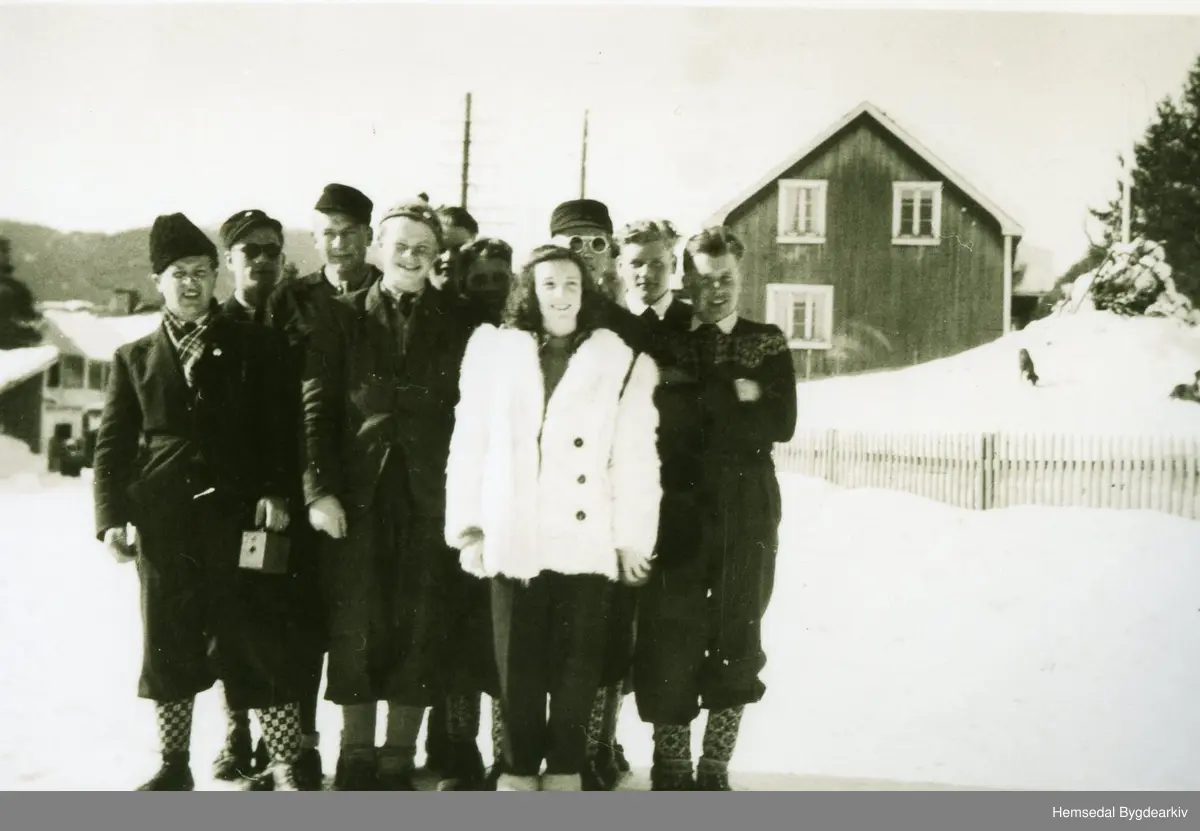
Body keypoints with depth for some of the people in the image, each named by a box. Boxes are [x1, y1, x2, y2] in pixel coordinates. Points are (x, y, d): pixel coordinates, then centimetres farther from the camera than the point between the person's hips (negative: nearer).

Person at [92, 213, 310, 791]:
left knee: (261, 641, -3)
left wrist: (276, 491, -9)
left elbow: (283, 429, 3)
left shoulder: (255, 347, 7)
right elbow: (113, 444, 8)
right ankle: (174, 765, 22)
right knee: (168, 645, 9)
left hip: (242, 516, -2)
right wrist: (112, 516, -2)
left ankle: (284, 766, 4)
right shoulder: (134, 358, 12)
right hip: (164, 522, 2)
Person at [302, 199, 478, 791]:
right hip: (356, 495, 0)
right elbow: (316, 408, 2)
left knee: (420, 631, 2)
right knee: (355, 629, 3)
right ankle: (355, 758, 16)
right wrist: (319, 489, -7)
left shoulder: (458, 321, 7)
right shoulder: (342, 317, 7)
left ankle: (399, 760, 13)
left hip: (431, 497, 0)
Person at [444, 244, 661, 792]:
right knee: (517, 662, 6)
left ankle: (565, 767, 20)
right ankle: (519, 767, 20)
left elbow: (634, 457, 0)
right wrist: (468, 526, 1)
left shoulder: (622, 362, 2)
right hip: (513, 537, 1)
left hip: (586, 540, 0)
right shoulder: (493, 350, 5)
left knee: (577, 662, 6)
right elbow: (469, 444, 4)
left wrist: (633, 538, -3)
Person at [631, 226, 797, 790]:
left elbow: (781, 423, -4)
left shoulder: (768, 343, 10)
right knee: (670, 643, -2)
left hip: (749, 516, 2)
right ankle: (671, 773, 12)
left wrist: (709, 407, -8)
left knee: (738, 644, 6)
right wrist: (734, 397, -11)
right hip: (679, 511, -2)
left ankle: (715, 771, 18)